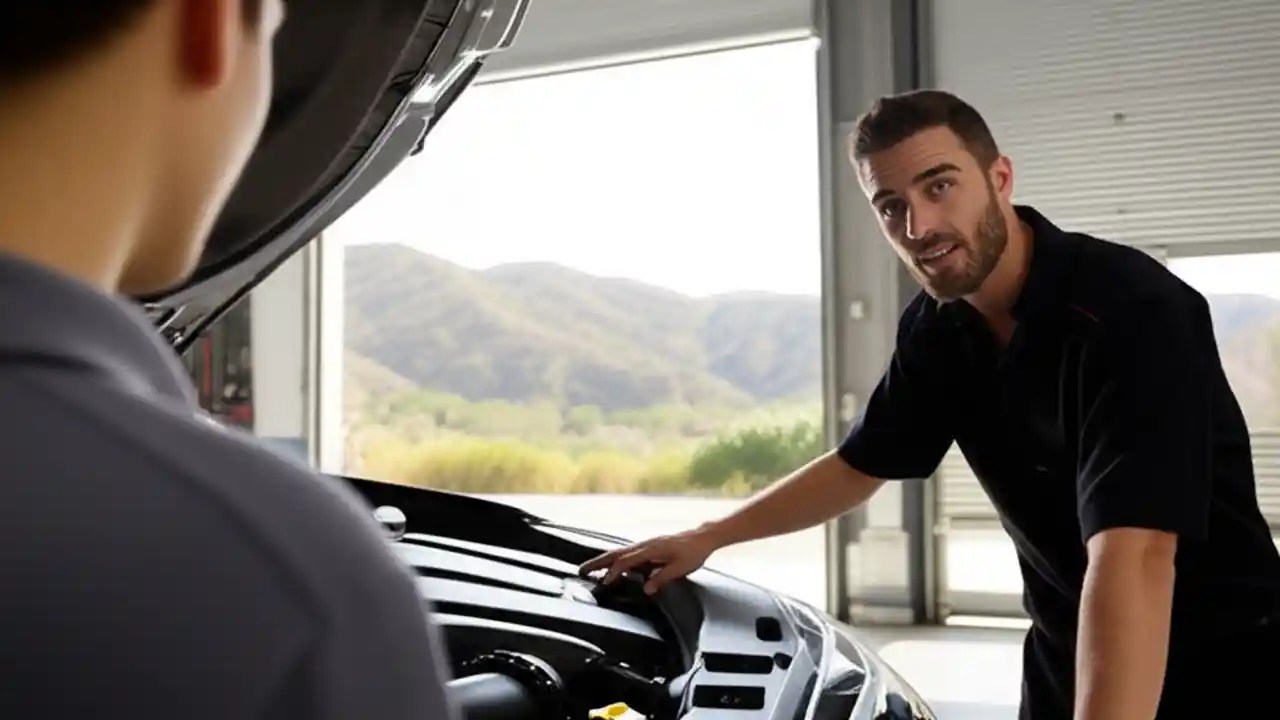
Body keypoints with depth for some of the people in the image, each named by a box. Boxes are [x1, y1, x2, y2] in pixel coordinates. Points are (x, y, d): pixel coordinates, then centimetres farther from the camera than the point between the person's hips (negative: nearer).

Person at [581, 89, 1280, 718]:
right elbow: (858, 464, 11)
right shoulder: (938, 326, -4)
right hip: (1065, 660, 6)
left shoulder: (1131, 309, -28)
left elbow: (1133, 556, -40)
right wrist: (705, 538, 10)